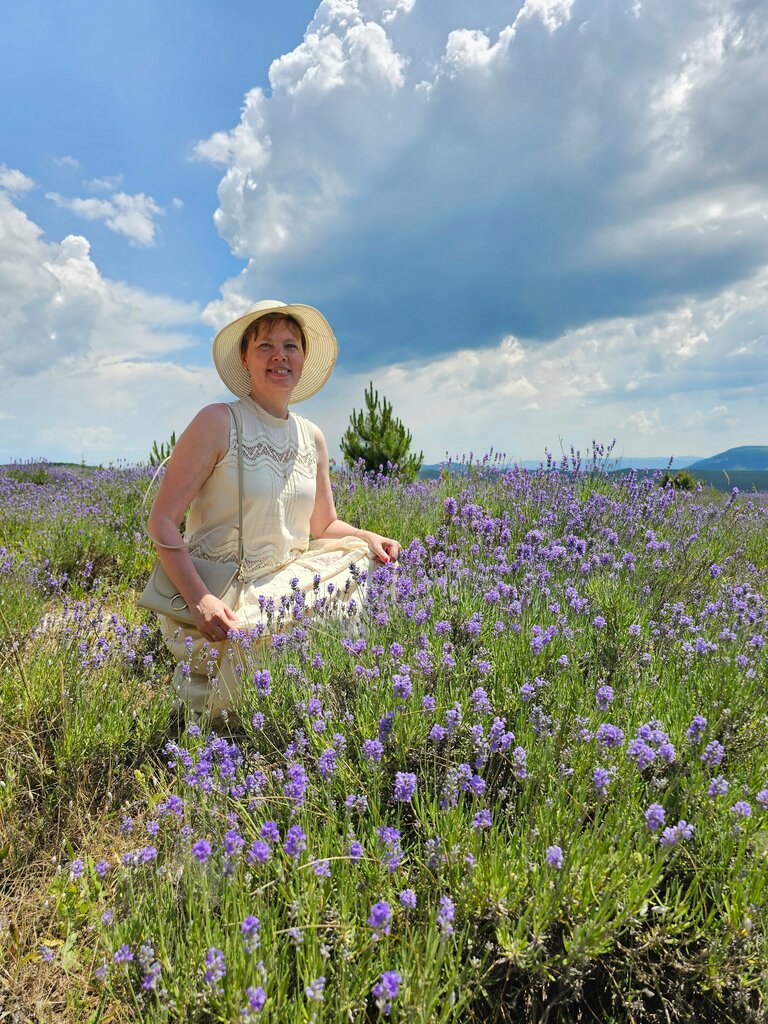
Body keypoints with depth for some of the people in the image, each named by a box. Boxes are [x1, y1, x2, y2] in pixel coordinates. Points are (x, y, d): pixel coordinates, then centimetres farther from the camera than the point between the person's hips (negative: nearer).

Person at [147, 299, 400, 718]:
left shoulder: (312, 438, 7)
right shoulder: (218, 422, -12)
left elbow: (324, 525, 16)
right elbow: (162, 520, -13)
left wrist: (366, 537, -6)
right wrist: (198, 598, -26)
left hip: (279, 584, 6)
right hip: (209, 596, -6)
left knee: (364, 561, -10)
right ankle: (197, 679, 7)